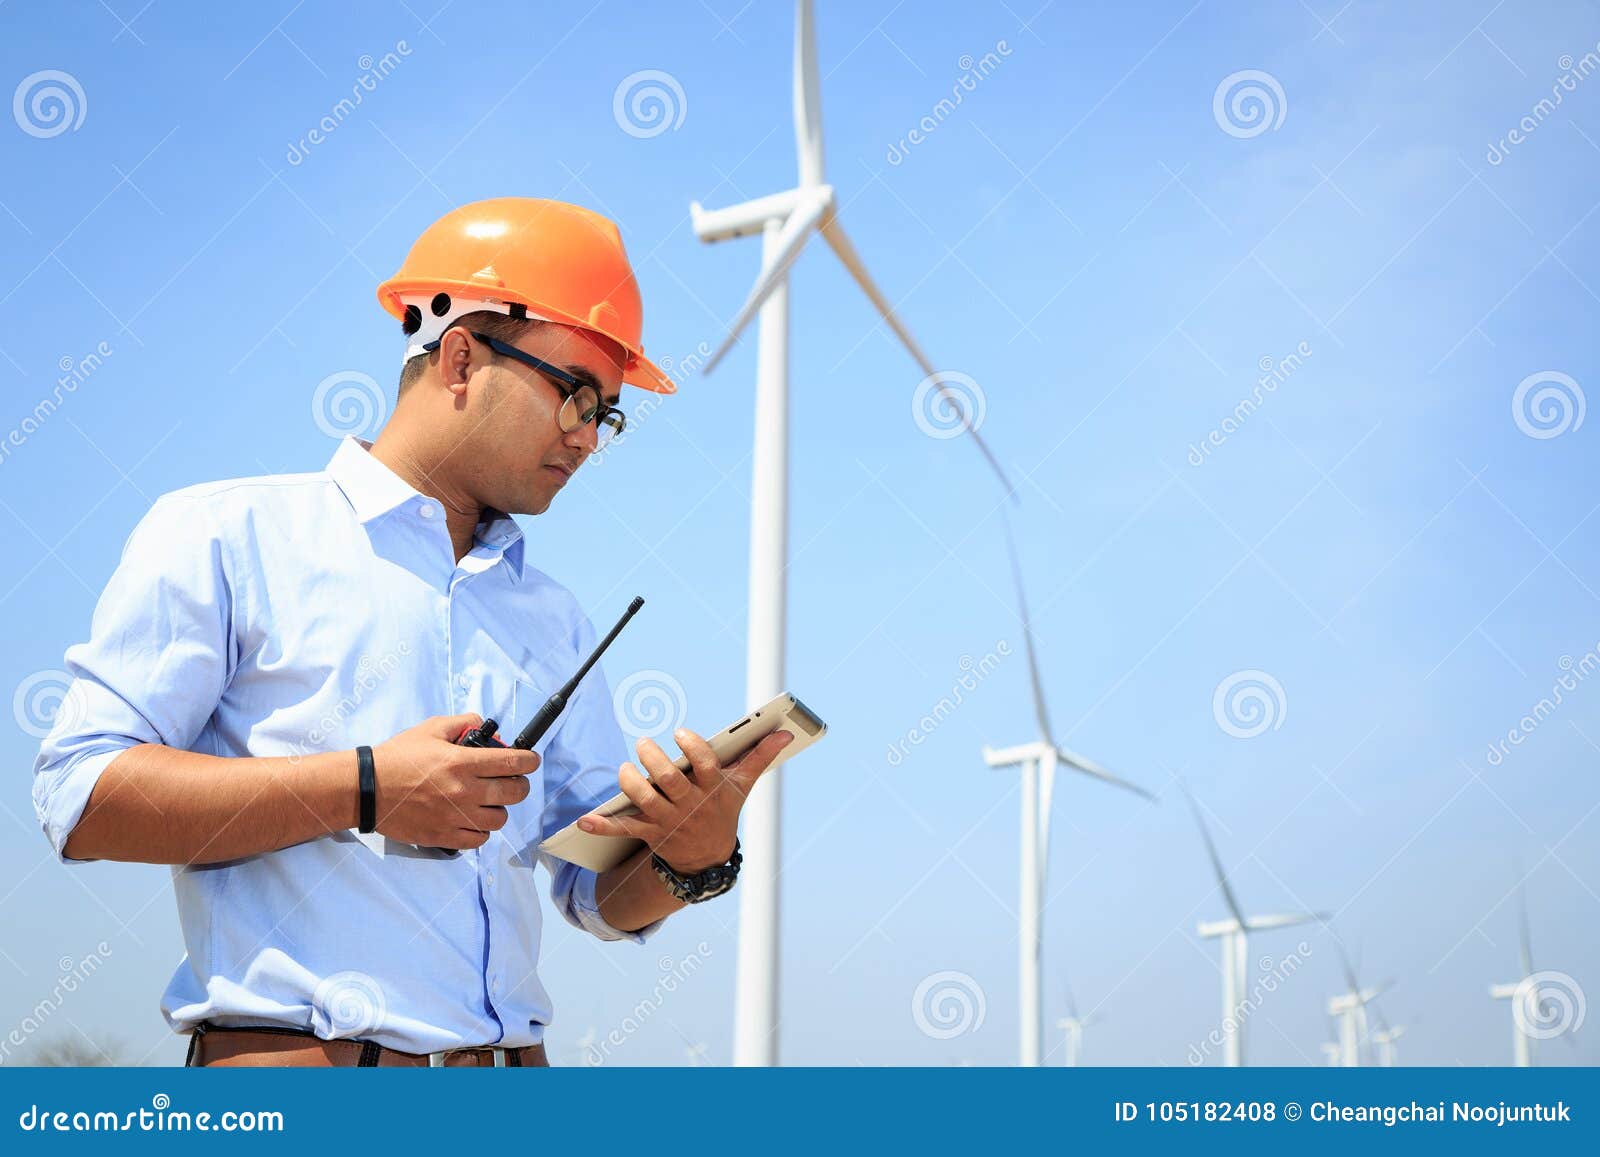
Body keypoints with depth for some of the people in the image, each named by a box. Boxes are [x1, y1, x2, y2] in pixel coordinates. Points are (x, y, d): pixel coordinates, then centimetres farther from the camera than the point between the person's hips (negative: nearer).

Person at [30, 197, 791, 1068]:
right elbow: (81, 800, -6)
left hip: (508, 1060, 5)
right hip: (294, 1059, -5)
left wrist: (695, 860, -4)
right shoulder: (226, 537, 4)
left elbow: (603, 895, 18)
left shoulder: (553, 621, 19)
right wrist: (365, 789, -11)